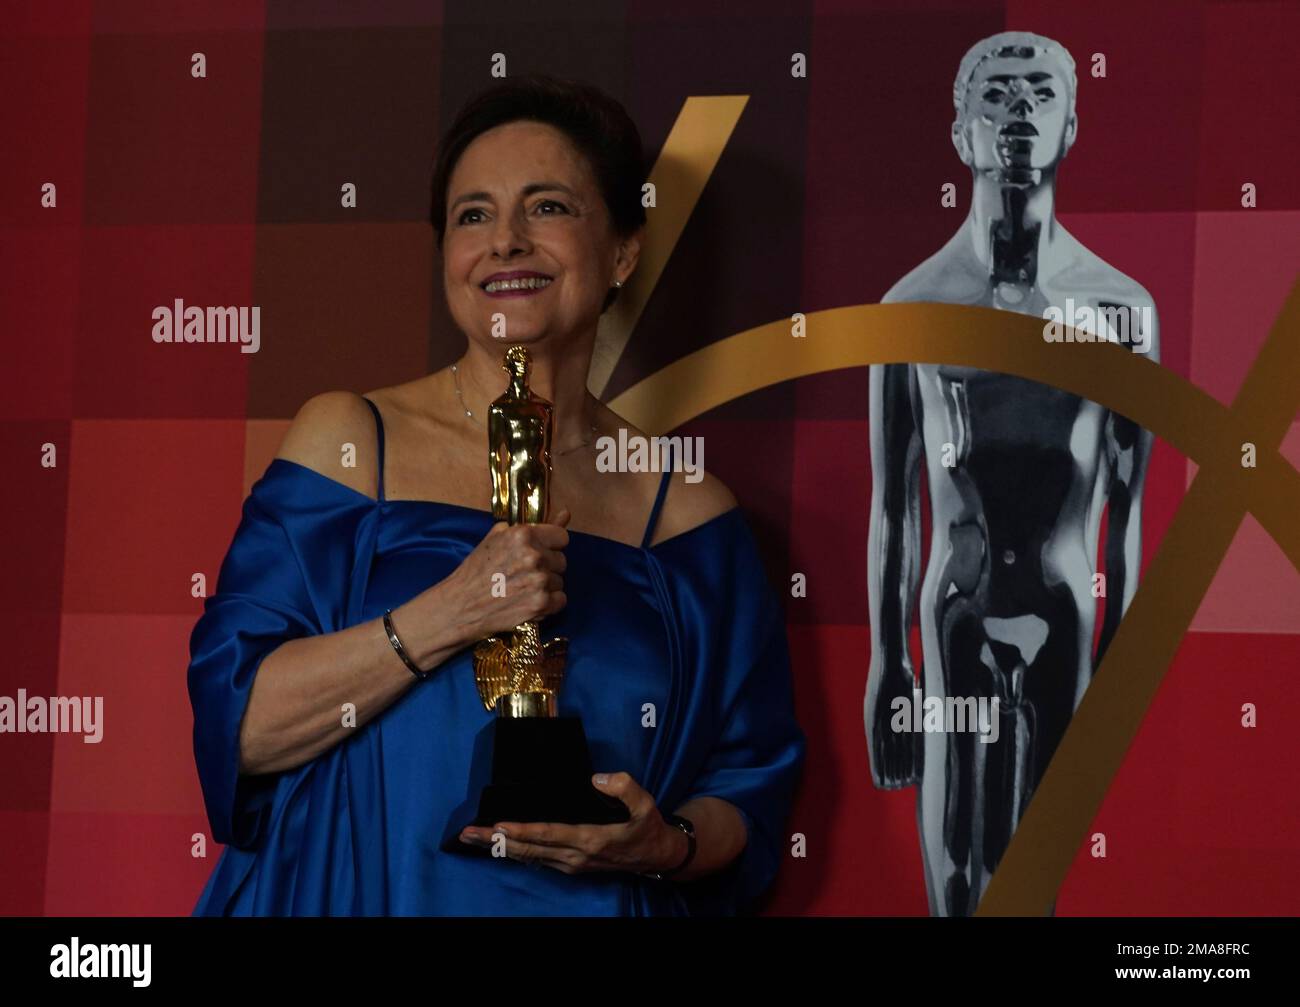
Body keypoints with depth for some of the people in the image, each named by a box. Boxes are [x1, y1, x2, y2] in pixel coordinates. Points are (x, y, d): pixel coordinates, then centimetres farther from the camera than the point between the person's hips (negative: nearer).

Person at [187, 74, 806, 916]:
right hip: (349, 897, 0)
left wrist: (667, 846, -14)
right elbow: (235, 723, -8)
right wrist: (448, 616, -17)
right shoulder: (348, 440, 0)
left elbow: (752, 783, 5)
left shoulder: (688, 512, 1)